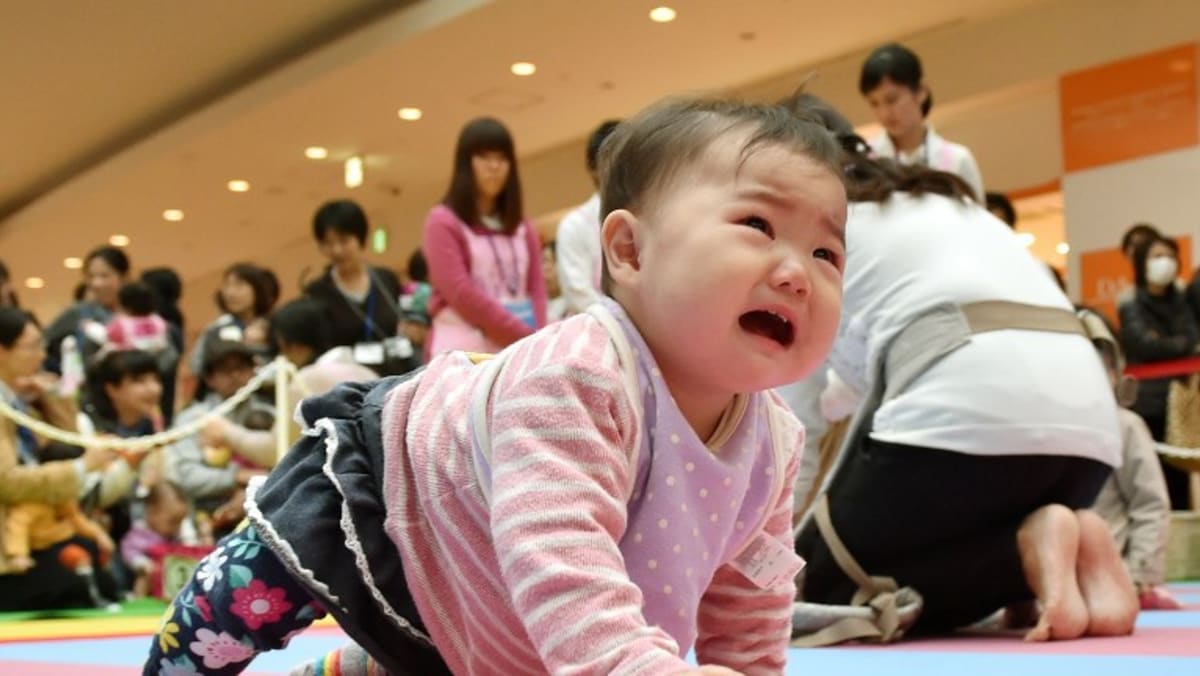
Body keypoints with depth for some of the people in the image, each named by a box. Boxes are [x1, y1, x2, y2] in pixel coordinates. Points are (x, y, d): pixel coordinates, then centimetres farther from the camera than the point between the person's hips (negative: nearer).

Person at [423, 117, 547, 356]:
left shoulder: (524, 229, 18)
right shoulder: (443, 222, 1)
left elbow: (536, 289, 9)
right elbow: (460, 293, -9)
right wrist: (525, 336, -12)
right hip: (464, 353, -5)